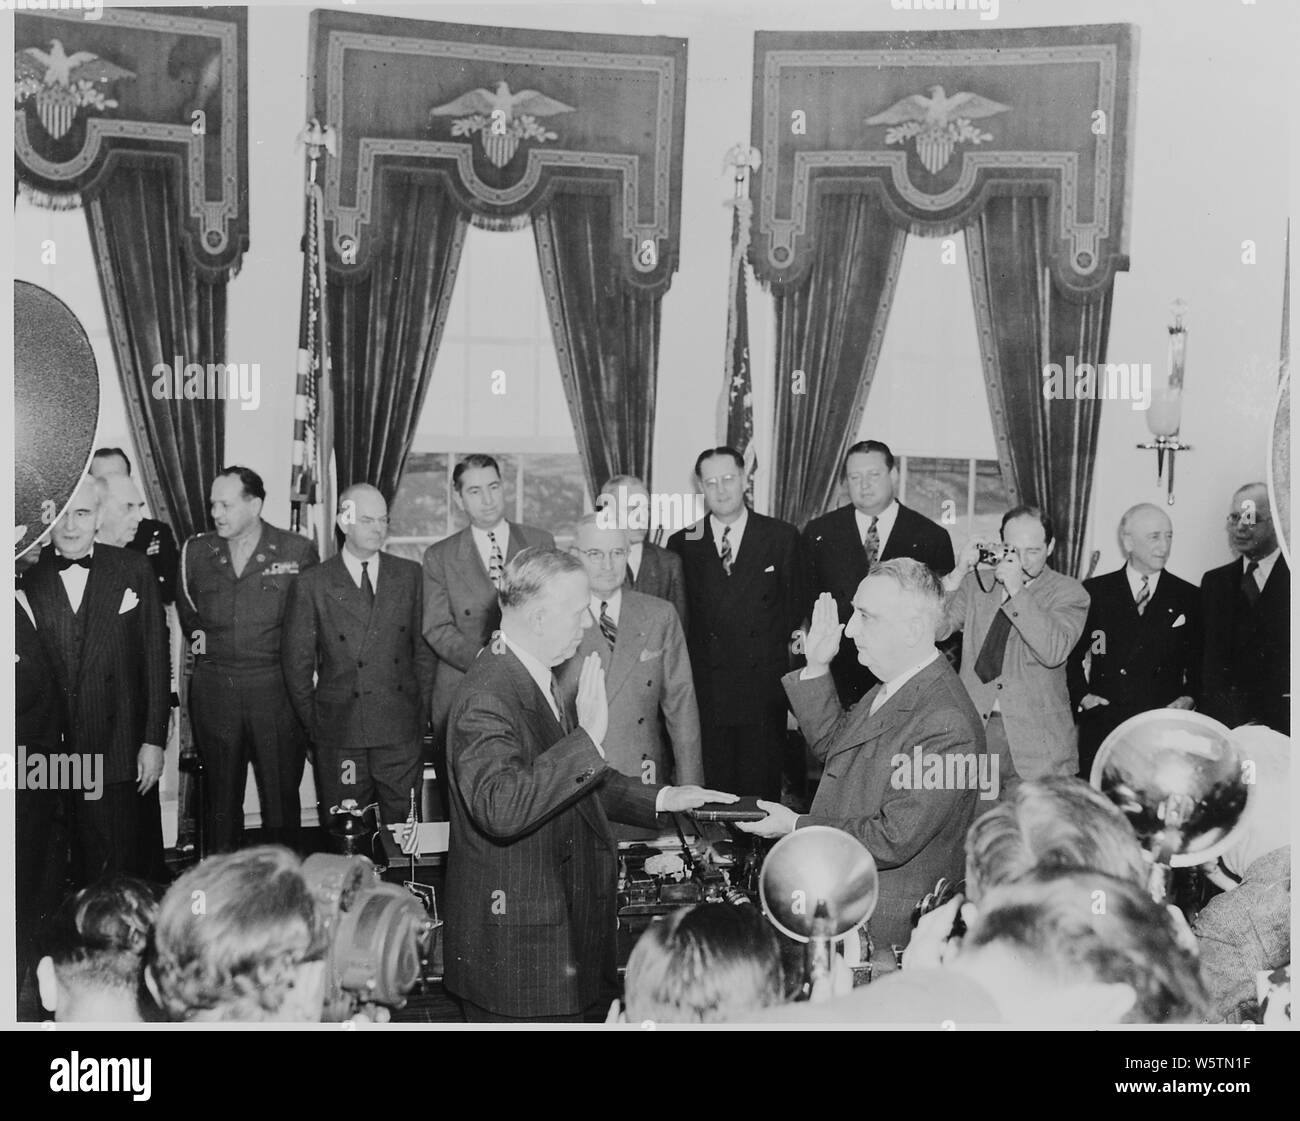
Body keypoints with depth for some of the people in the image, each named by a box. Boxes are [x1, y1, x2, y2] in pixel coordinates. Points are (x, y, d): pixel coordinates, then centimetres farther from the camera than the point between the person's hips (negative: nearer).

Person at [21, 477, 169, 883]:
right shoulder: (26, 576, 0)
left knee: (124, 873, 5)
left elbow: (155, 657, 2)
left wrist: (154, 740, -1)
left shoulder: (134, 570, 1)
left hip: (118, 756, 0)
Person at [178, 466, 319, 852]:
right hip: (213, 687, 2)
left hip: (276, 687, -2)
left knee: (281, 795, 3)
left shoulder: (297, 551, -1)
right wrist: (199, 637, 7)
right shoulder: (196, 551, 8)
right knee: (220, 794, 9)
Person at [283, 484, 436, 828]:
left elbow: (424, 649, 10)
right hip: (340, 736, -2)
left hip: (401, 733, 2)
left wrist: (422, 716, 6)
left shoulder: (409, 575, 7)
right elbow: (297, 663, 3)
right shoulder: (311, 585, -1)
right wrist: (314, 725, 2)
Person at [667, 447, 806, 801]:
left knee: (761, 793, 4)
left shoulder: (781, 537, 5)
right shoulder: (682, 543, 6)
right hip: (705, 691, 1)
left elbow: (795, 608, 6)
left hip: (764, 692, -1)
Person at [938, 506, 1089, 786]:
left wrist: (1017, 591, -19)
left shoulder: (1069, 593, 0)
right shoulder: (977, 582, 10)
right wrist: (958, 574, -8)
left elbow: (1054, 652, -17)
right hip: (972, 730, 2)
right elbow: (936, 630, 1)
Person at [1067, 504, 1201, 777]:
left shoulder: (1189, 598, 9)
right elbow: (1070, 654, 11)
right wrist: (1080, 694, -1)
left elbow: (1200, 662, 15)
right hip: (1102, 728, 0)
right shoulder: (1093, 592, 6)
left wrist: (1191, 697, 0)